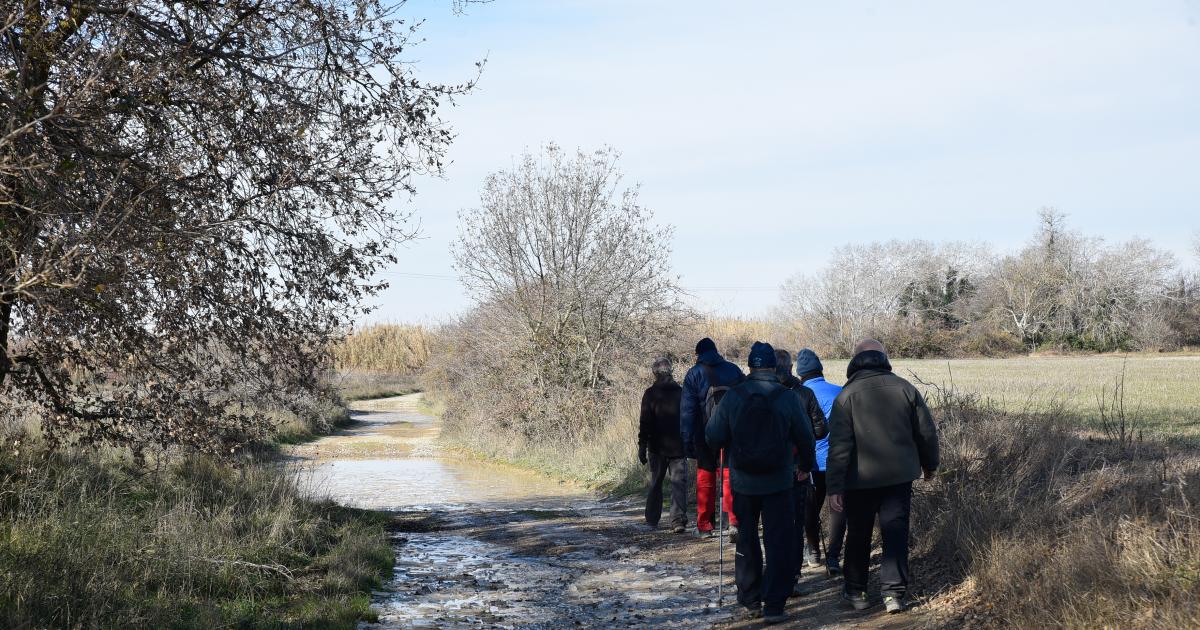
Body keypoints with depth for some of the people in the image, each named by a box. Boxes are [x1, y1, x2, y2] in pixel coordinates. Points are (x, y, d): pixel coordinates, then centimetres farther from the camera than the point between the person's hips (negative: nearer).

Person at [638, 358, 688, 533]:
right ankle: (679, 520, -14)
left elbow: (645, 423, -8)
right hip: (679, 447, 1)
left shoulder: (650, 394, -5)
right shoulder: (682, 392, 3)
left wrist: (642, 448, -4)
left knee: (655, 483, 13)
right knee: (679, 483, -1)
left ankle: (652, 519, 21)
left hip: (657, 448, -1)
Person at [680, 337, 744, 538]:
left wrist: (687, 440, -3)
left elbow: (687, 410, -5)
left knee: (705, 477, 10)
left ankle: (705, 525, 13)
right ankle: (734, 521, -15)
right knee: (731, 476, 2)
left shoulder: (694, 374, -2)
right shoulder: (734, 370, 6)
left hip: (705, 435, -1)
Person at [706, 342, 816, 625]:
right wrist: (805, 466, 16)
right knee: (779, 543, 4)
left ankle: (750, 600, 22)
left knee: (746, 542, 16)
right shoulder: (788, 397, -8)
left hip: (743, 482, 2)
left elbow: (714, 437, -6)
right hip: (779, 484, -2)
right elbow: (806, 438, -2)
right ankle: (773, 605, 0)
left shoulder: (733, 396, -7)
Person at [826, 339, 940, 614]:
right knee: (896, 533, 6)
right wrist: (930, 464, 23)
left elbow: (839, 444, -14)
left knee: (858, 536, 12)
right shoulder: (905, 388, -1)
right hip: (900, 476, 2)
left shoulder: (847, 395, -9)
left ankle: (855, 591, 21)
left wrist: (834, 486, -12)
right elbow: (926, 432, 7)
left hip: (860, 480, -1)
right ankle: (894, 592, 1)